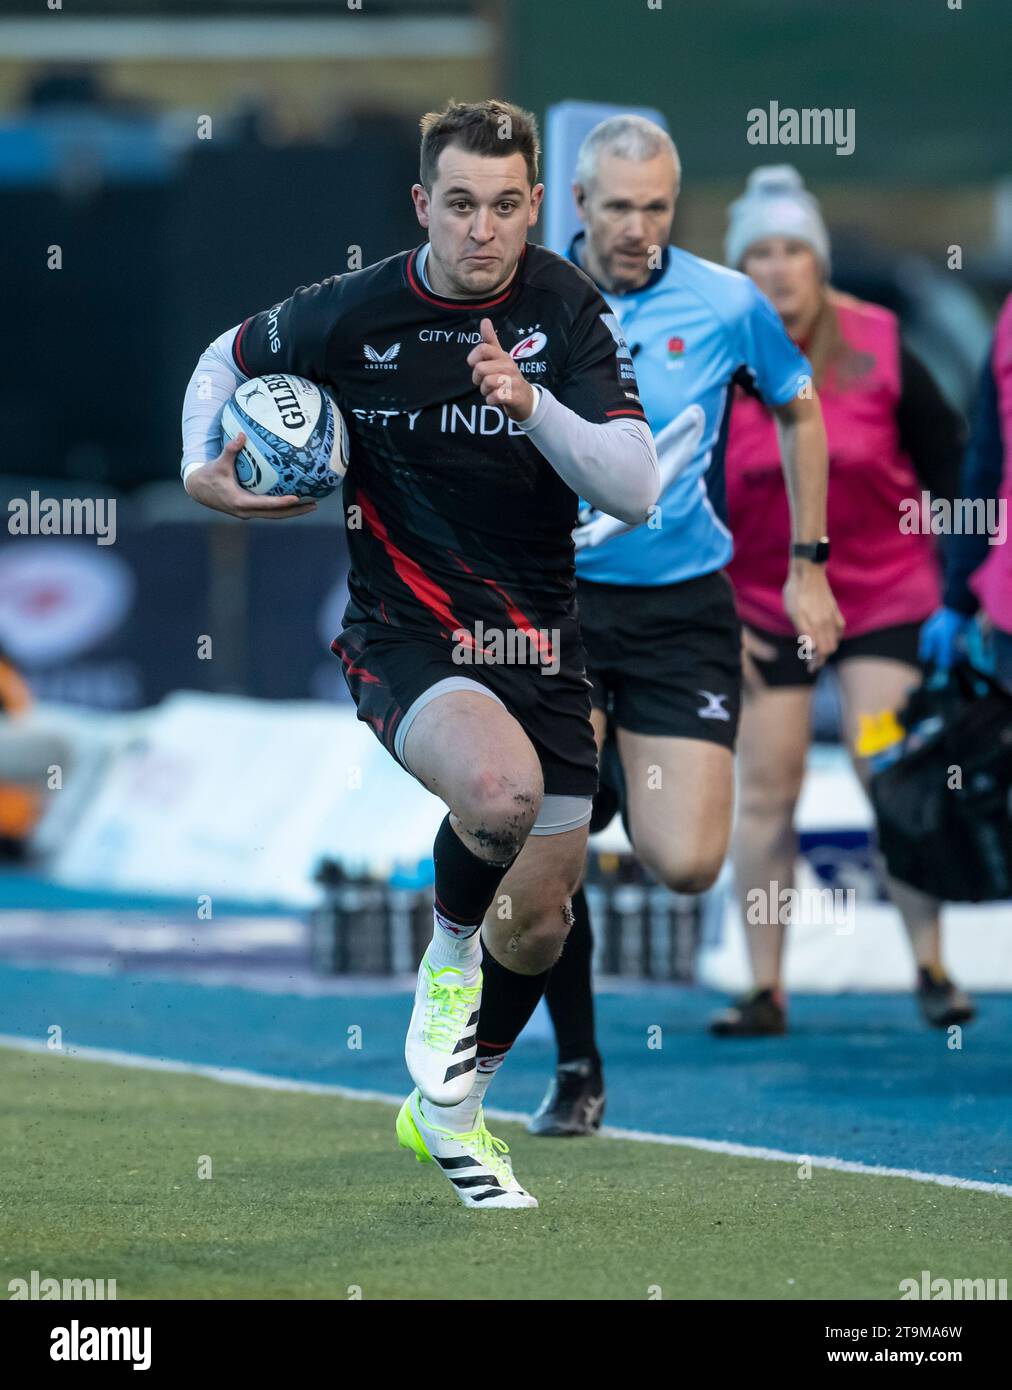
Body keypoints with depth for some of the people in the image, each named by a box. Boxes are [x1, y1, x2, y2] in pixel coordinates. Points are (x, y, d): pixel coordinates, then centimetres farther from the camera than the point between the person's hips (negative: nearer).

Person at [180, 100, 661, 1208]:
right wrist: (205, 470, -6)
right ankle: (447, 957, -3)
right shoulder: (350, 315, -9)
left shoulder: (568, 309, -6)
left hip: (538, 641, 3)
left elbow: (634, 491, -16)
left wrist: (531, 402, -31)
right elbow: (228, 360, 12)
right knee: (501, 788, -35)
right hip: (403, 637, -3)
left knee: (538, 923, 9)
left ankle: (450, 1110, 36)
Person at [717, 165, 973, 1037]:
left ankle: (931, 970, 0)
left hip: (885, 597, -1)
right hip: (763, 608, 1)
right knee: (767, 792, -1)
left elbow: (948, 466, 3)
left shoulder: (879, 351, -7)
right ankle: (766, 989, 4)